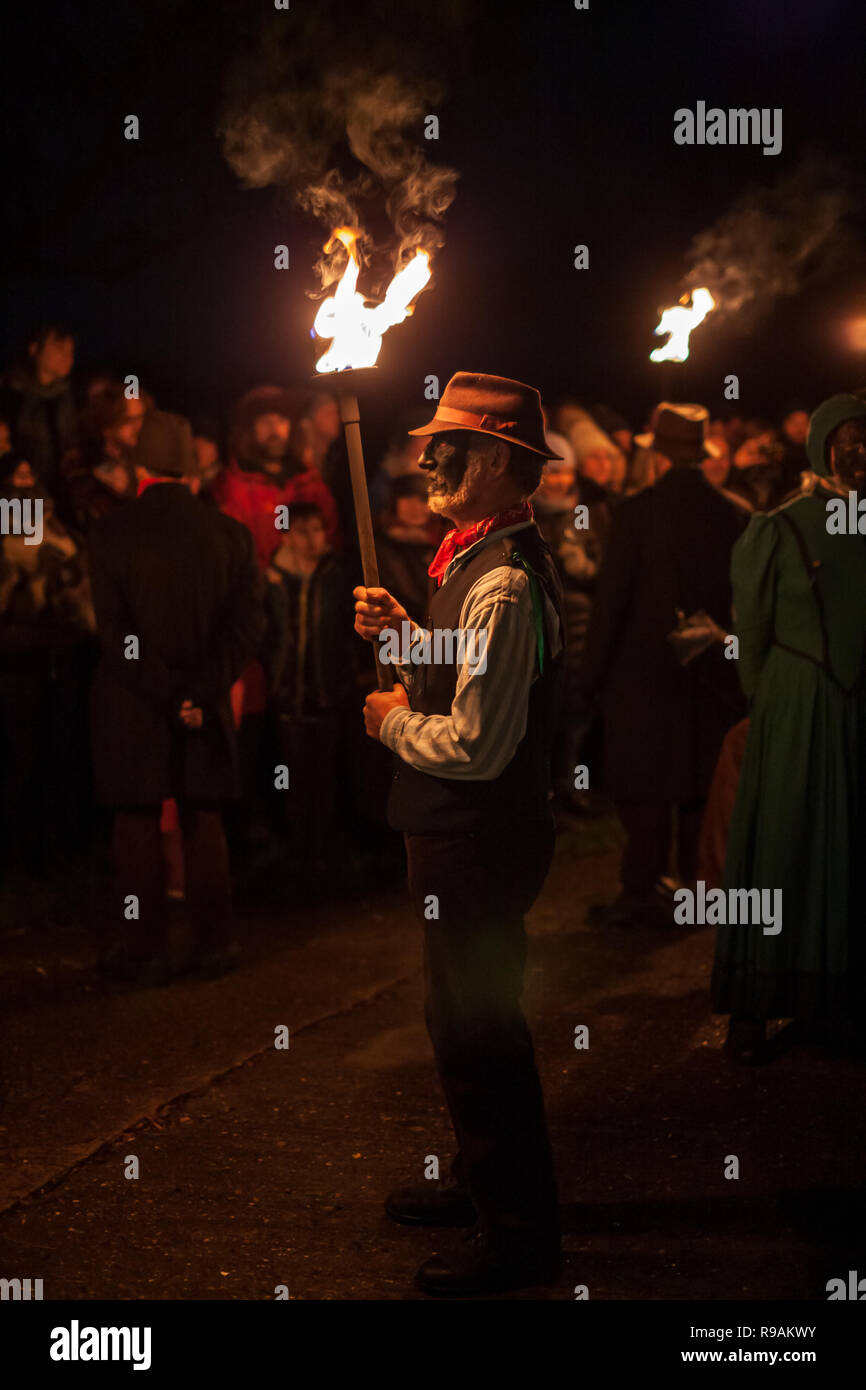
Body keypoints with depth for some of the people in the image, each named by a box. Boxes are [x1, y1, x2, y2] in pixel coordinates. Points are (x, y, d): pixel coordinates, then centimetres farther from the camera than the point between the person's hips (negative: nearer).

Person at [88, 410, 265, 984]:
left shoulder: (112, 533, -8)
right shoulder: (230, 533, -1)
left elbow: (115, 631, -13)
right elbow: (248, 622, -5)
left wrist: (168, 696, -10)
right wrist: (202, 694, -8)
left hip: (133, 706, -2)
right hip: (208, 705, 3)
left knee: (138, 824, 6)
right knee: (204, 822, 13)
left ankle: (146, 949, 10)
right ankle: (214, 942, 18)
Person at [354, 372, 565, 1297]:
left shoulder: (502, 586, -25)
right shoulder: (482, 561, 9)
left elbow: (477, 743, -28)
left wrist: (393, 720, -12)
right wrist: (402, 632, 7)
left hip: (478, 842, -11)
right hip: (462, 837, 11)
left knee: (477, 1029, 0)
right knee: (467, 1018, 23)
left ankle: (518, 1234, 12)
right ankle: (482, 1185, 39)